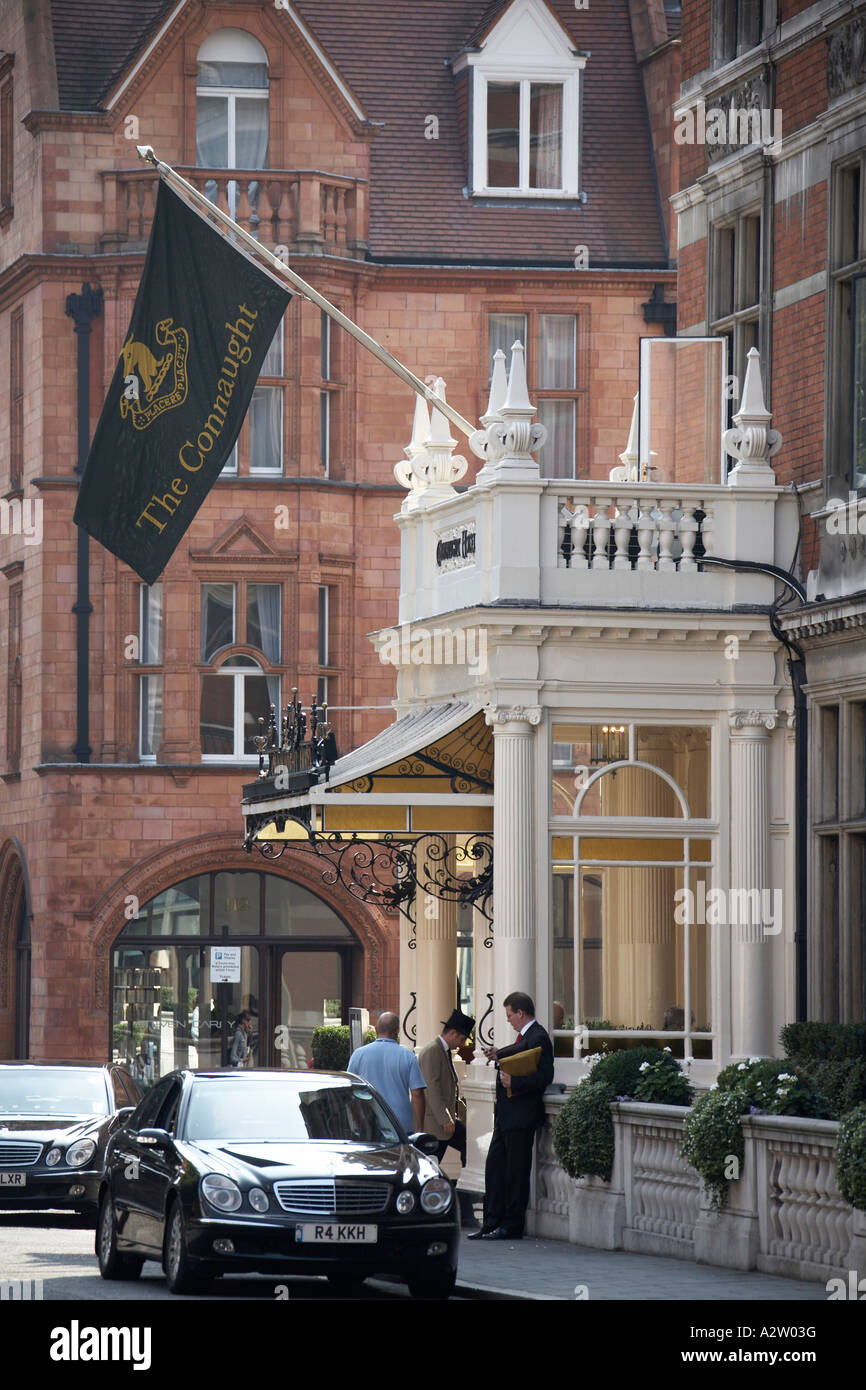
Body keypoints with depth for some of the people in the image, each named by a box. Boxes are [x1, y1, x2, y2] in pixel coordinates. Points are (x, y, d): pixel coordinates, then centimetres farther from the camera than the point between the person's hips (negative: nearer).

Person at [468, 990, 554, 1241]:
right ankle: (491, 1224, 13)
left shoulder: (538, 1038, -14)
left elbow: (544, 1076, -22)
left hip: (522, 1116, -10)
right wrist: (499, 1055, 12)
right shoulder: (524, 1037, 17)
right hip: (506, 1115, 10)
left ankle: (512, 1225, 3)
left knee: (516, 1171, -3)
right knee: (495, 1166, 9)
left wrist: (514, 1083, -28)